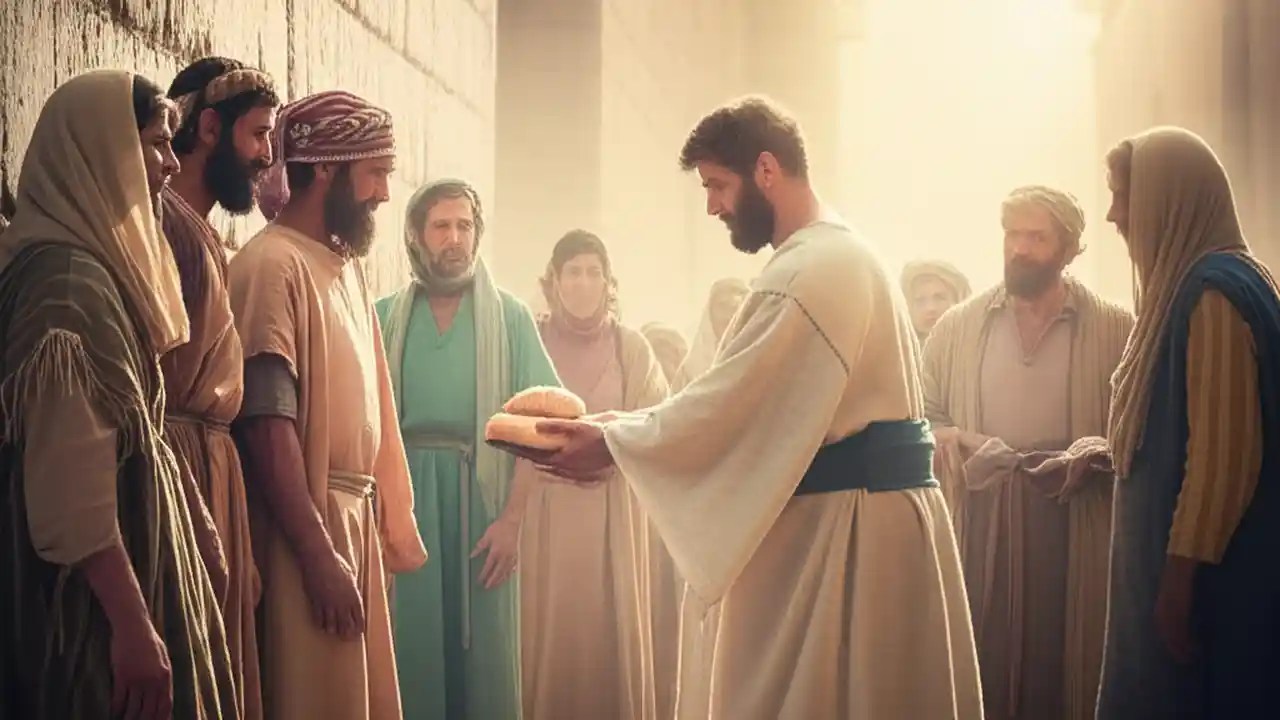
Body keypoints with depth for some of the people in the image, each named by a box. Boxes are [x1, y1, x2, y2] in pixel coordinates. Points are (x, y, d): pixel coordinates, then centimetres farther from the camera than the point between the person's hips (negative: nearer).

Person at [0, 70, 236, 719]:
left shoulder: (96, 268, 15)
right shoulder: (68, 277, -16)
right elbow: (69, 475, -23)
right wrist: (132, 621, -25)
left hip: (127, 567, 10)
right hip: (94, 596, -10)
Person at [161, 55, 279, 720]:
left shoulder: (204, 234, 20)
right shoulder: (160, 218, -10)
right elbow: (143, 372, -18)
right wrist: (197, 524, -21)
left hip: (215, 469, 9)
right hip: (177, 466, -9)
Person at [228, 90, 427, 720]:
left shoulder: (347, 263, 14)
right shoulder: (273, 263, -13)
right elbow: (268, 426, -19)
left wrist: (394, 516, 13)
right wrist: (320, 555, -21)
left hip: (358, 518, 8)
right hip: (305, 525, -8)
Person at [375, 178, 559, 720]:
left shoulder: (509, 317, 2)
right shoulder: (384, 318, 6)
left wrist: (511, 519, -11)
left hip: (481, 497, -1)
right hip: (403, 497, 1)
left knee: (483, 650, 2)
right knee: (408, 647, 4)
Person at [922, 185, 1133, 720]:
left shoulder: (1116, 329, 3)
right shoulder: (956, 327, 10)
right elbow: (919, 414, 14)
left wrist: (1101, 454, -17)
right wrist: (942, 439, -6)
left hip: (1075, 528, -1)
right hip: (977, 525, 2)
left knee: (1065, 664, 2)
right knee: (981, 670, 2)